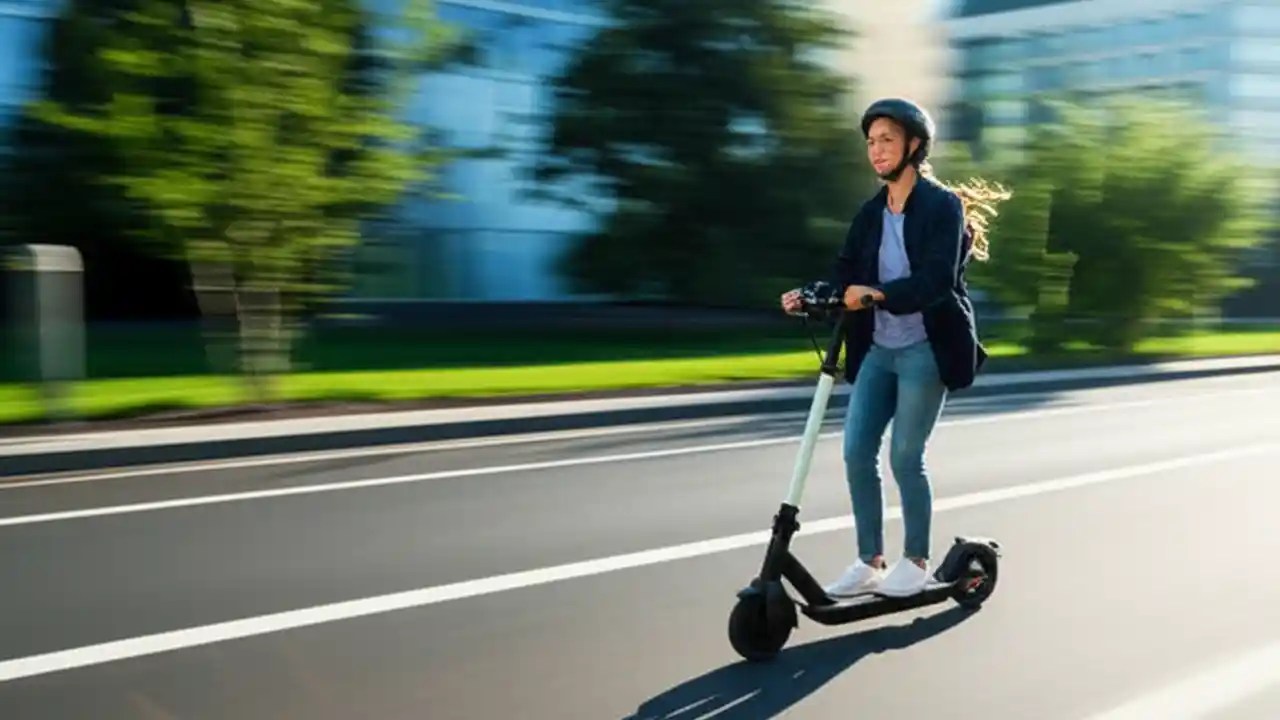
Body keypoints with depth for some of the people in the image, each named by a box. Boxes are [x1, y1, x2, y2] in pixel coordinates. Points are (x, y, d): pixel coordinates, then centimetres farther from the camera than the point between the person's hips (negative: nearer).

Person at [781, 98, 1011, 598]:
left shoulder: (944, 205, -8)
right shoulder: (871, 213, 10)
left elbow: (937, 281, -20)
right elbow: (845, 275, 3)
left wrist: (879, 294, -34)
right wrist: (809, 296, -17)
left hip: (926, 349, -6)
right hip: (877, 349, 6)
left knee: (905, 457, -4)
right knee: (856, 451, 1)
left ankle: (916, 562, 15)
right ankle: (869, 562, 12)